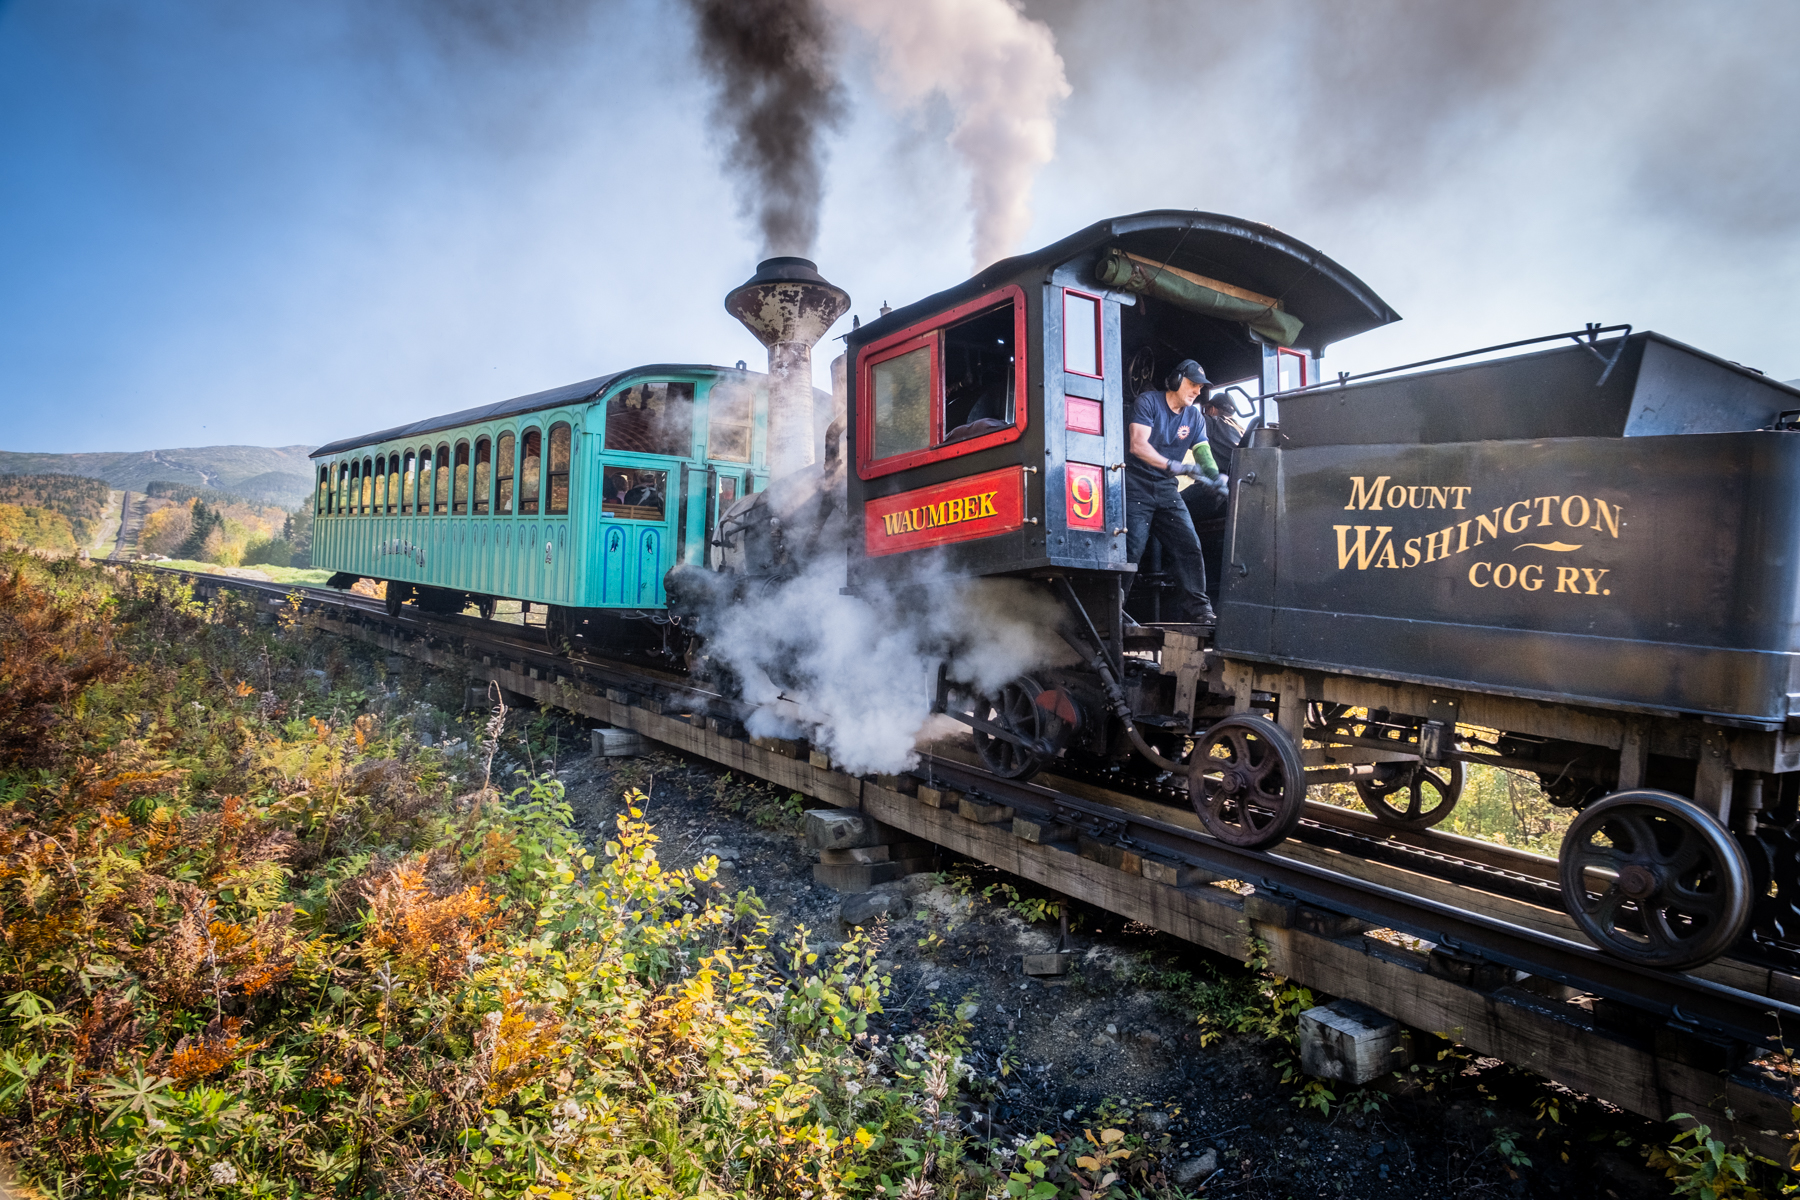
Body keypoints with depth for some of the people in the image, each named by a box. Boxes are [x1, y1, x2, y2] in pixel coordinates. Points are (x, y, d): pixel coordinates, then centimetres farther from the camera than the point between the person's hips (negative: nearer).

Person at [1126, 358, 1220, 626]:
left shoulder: (1194, 417, 12)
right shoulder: (1148, 402, -5)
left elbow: (1204, 454, 5)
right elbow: (1138, 445, -17)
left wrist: (1217, 478, -16)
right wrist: (1173, 466, -26)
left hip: (1166, 489, 6)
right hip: (1137, 486, -6)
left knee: (1189, 546, -5)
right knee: (1130, 550, -12)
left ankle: (1197, 611, -3)